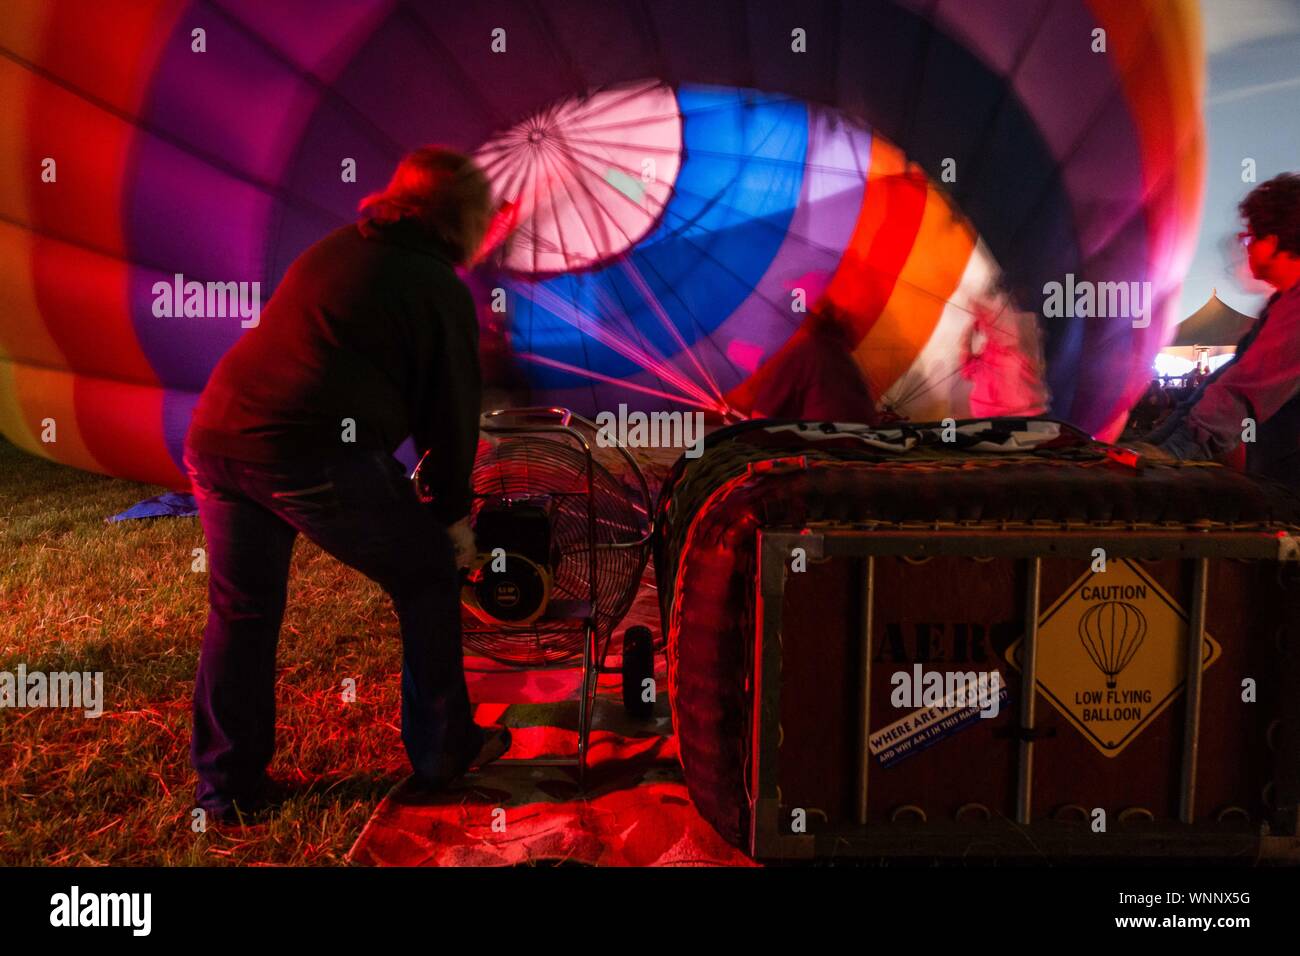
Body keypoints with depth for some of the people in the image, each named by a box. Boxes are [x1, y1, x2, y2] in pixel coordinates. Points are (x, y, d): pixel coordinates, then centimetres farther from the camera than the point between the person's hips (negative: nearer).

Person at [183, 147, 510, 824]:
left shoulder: (331, 249, 23)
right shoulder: (441, 288, 3)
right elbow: (454, 411, 5)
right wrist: (453, 512, 17)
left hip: (214, 437, 7)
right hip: (317, 456, -7)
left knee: (241, 611, 20)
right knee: (426, 580, 14)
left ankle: (229, 788, 31)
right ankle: (442, 750, 26)